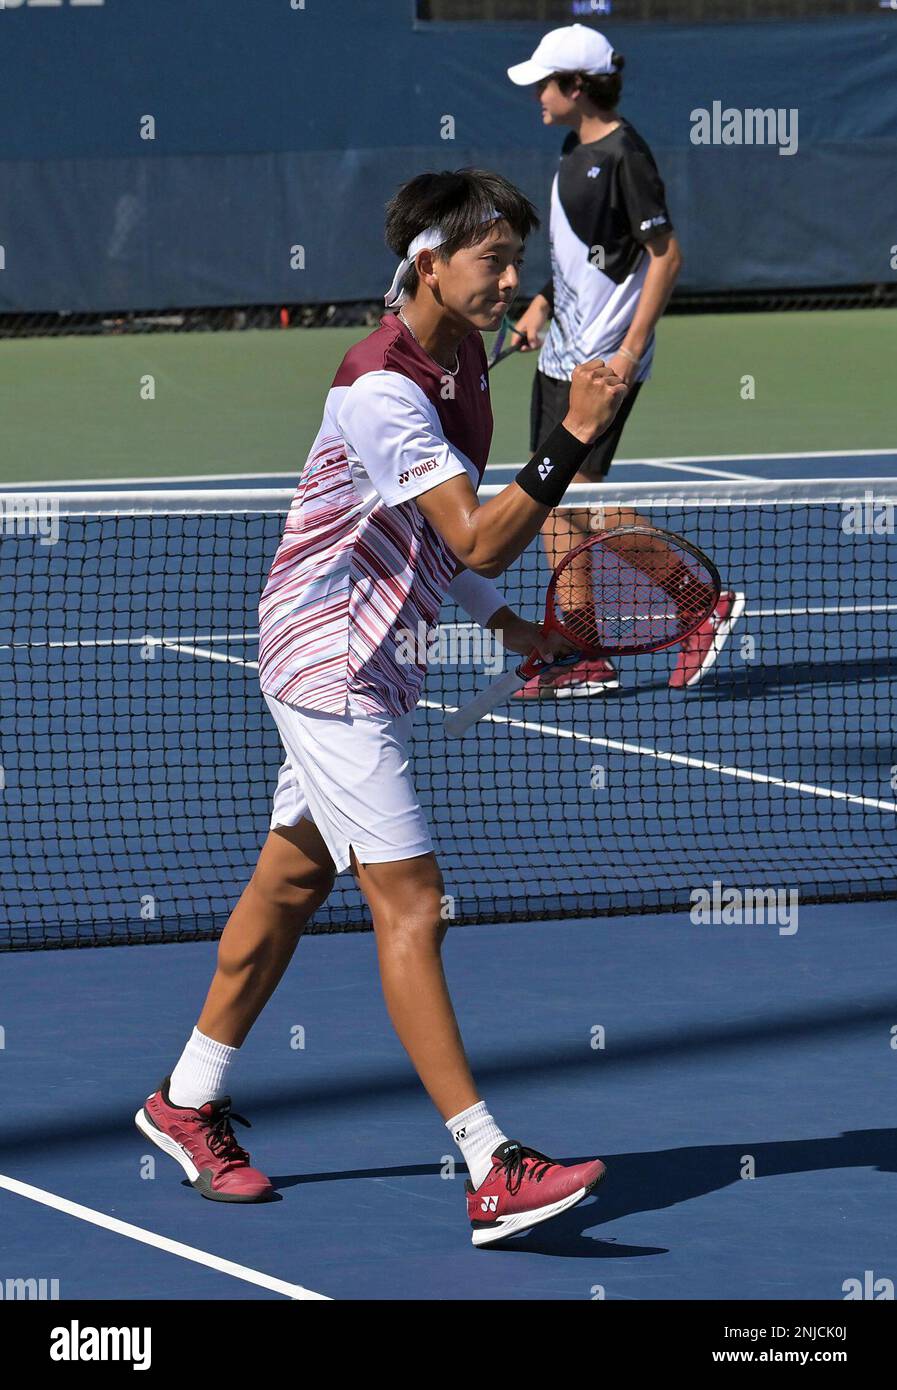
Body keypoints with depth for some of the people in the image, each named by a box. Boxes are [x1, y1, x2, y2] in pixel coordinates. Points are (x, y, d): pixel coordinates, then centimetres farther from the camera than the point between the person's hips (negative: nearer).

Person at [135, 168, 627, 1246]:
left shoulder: (458, 359, 6)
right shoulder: (381, 388, -25)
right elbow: (480, 542, -31)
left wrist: (507, 625, 18)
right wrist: (573, 438, -35)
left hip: (371, 662, 10)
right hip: (331, 662, -10)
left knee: (292, 878, 18)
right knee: (409, 903, -13)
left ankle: (188, 1104, 32)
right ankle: (492, 1172, -16)